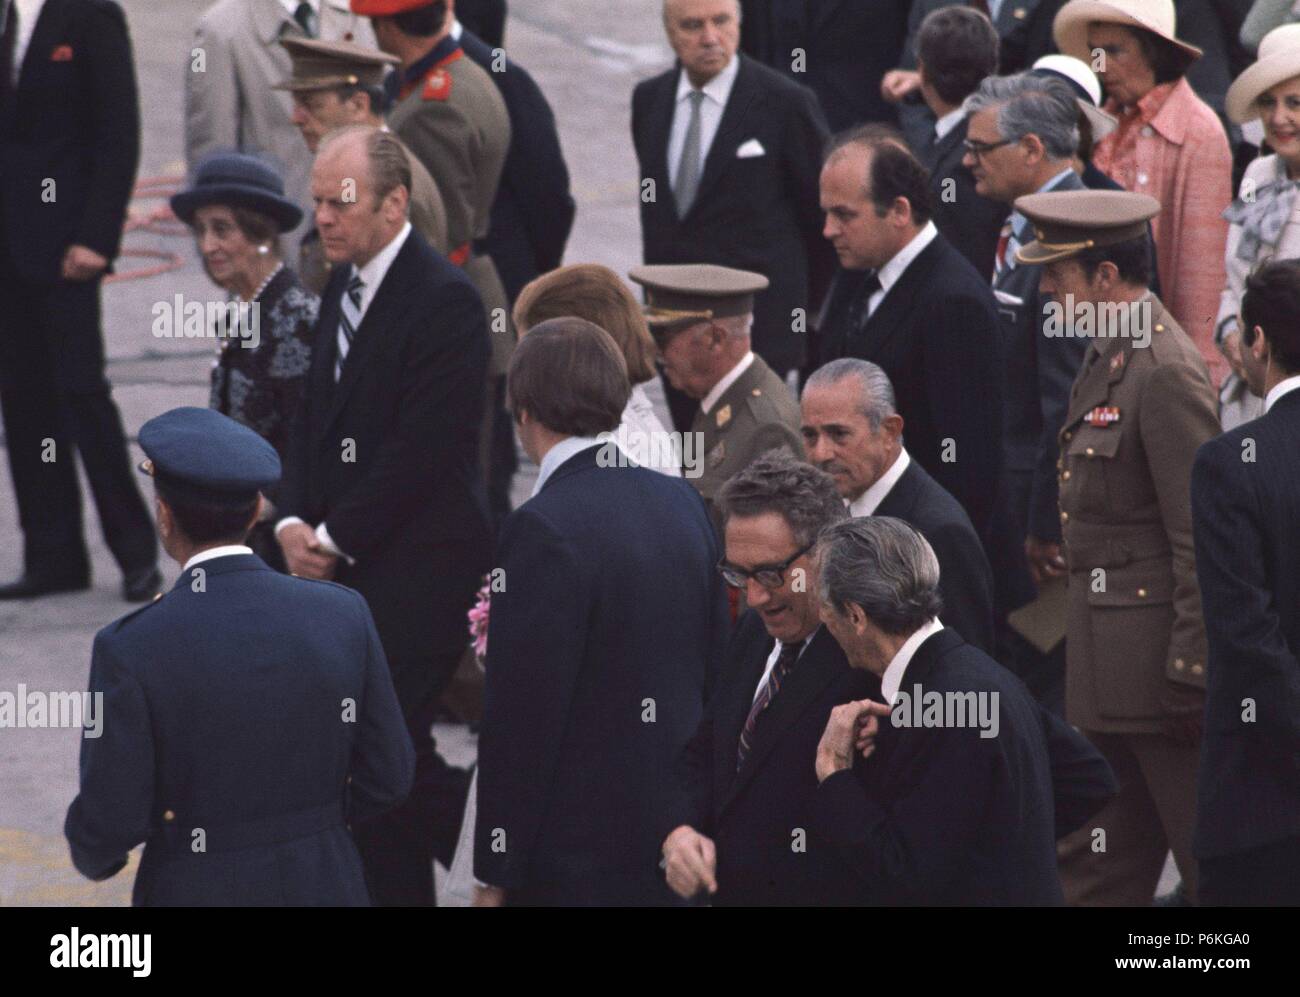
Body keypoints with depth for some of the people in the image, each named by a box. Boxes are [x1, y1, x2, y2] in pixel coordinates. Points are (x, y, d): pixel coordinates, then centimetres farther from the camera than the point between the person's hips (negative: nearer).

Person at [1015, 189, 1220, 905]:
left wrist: (1193, 676, -19)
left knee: (1215, 871, 0)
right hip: (1105, 667, 10)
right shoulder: (1107, 357, 12)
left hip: (1159, 652, -10)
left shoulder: (1166, 372, -18)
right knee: (1096, 870, 12)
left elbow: (1201, 541, -19)